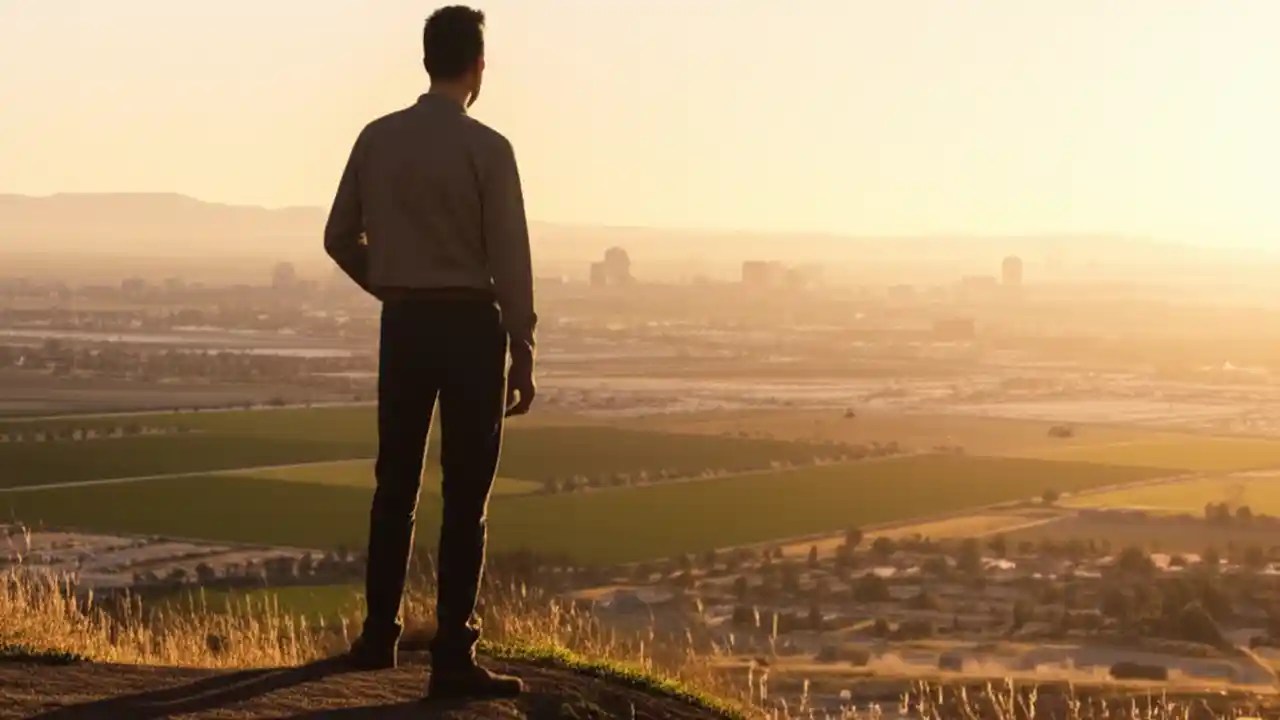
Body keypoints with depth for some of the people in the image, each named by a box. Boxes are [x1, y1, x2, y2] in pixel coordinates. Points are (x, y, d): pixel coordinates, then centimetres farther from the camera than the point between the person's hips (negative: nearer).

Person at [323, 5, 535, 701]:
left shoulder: (377, 140, 3)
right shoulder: (486, 149, -11)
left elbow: (341, 238, 9)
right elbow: (509, 259, -12)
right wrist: (523, 354, -7)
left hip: (403, 323, 4)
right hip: (470, 323, -4)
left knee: (396, 483, 16)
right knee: (464, 496, -1)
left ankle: (379, 635, 24)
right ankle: (452, 657, -1)